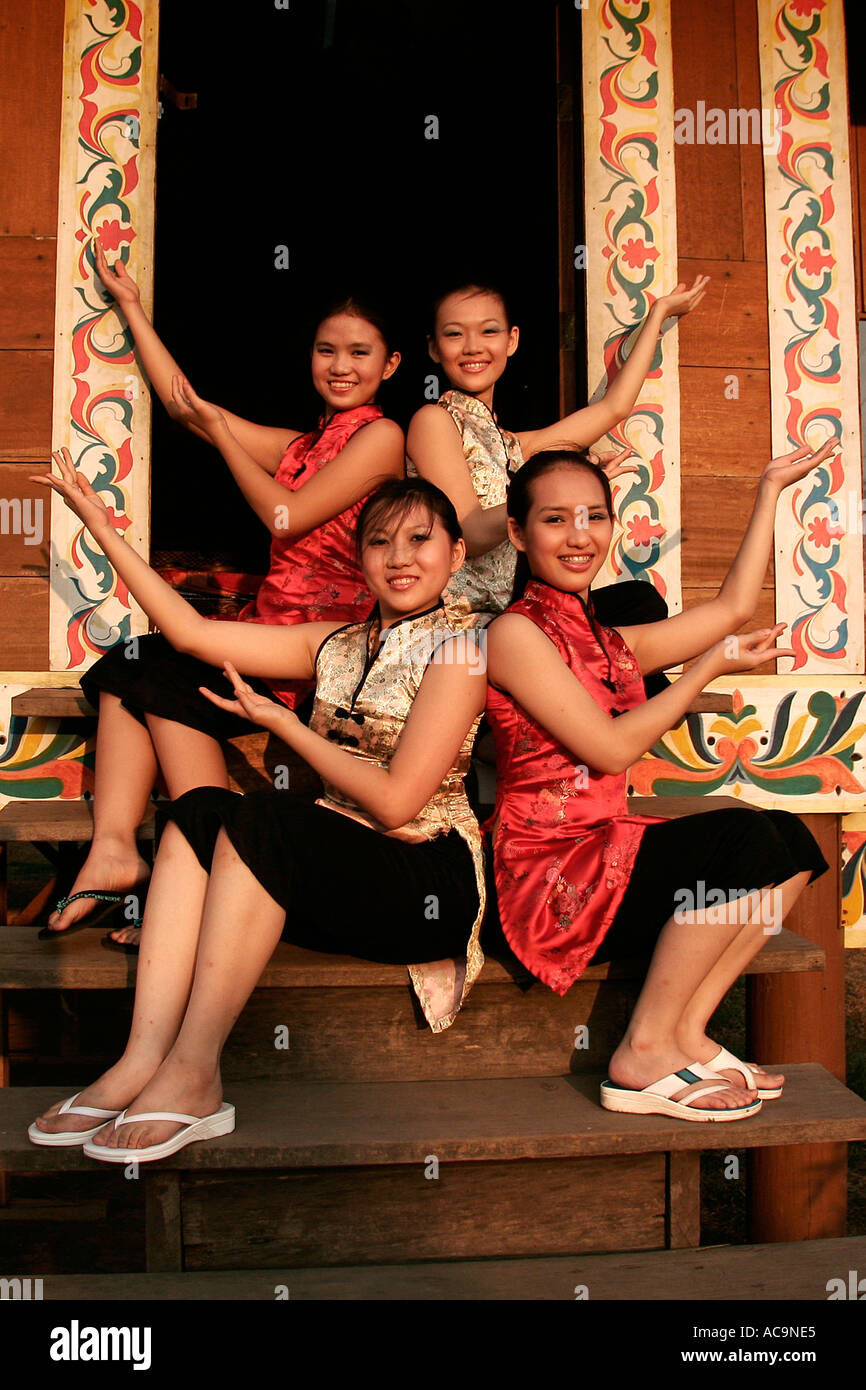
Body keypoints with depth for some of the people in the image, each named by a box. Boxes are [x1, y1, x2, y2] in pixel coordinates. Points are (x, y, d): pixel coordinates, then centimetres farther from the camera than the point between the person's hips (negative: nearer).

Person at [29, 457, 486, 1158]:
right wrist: (103, 528, 9)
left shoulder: (456, 648, -6)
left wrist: (282, 721, -6)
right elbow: (193, 632, 10)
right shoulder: (336, 645, 14)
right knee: (200, 808, -17)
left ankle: (193, 1073, -25)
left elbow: (395, 802, -15)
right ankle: (145, 1058, -26)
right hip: (339, 869, 6)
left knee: (260, 818, -28)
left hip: (431, 879, -6)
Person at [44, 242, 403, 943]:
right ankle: (113, 847, -21)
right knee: (127, 665, -9)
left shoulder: (381, 435, -2)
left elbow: (287, 517, -10)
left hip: (330, 634, -8)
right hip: (276, 624, 8)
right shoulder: (302, 443, 21)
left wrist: (217, 428, 2)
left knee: (165, 673, -19)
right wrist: (131, 305, 28)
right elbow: (183, 402, 22)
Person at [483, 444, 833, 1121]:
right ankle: (647, 1054, -10)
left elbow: (733, 608, 19)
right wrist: (711, 666, -4)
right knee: (747, 837, -20)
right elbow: (610, 749, -13)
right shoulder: (515, 632, -8)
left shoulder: (612, 643, 15)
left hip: (605, 852, 8)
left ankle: (685, 1030, -2)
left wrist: (770, 489, 27)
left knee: (789, 841, -5)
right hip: (550, 872, -8)